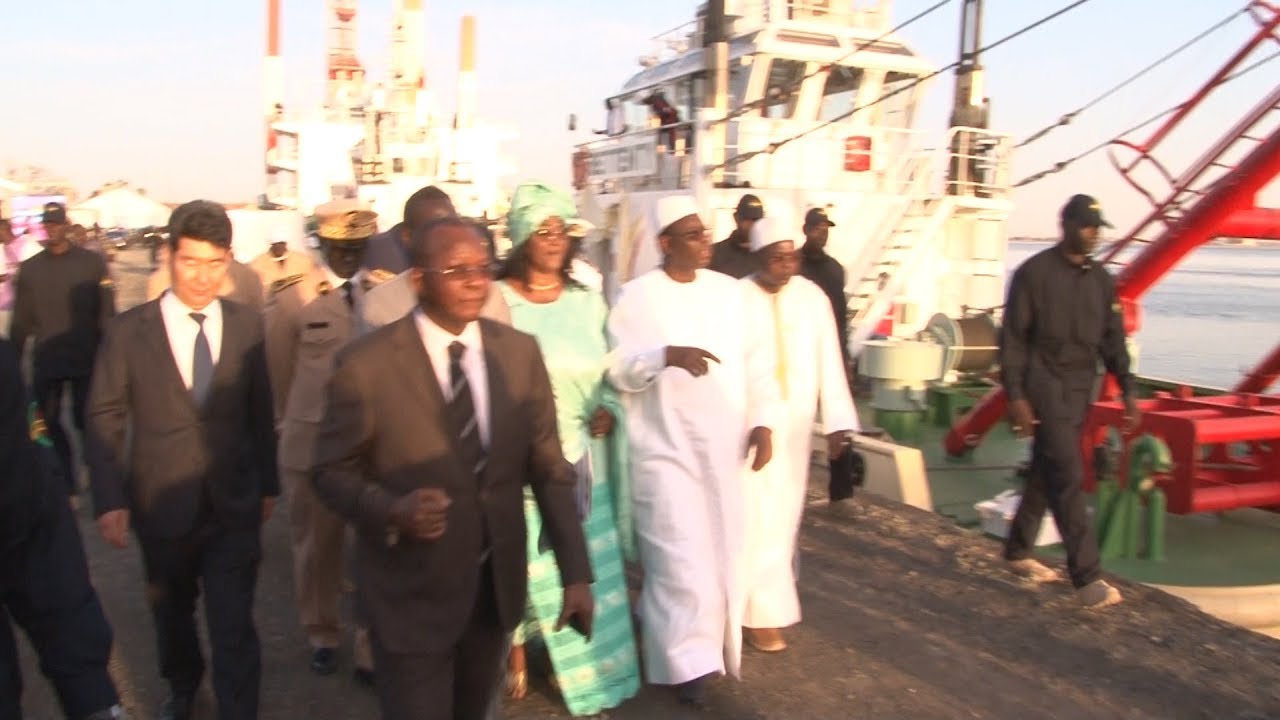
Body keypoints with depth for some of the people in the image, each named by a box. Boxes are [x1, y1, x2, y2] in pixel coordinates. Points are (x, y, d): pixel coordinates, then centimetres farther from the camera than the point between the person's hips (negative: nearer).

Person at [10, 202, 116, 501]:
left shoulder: (92, 262, -1)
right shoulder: (29, 269, 7)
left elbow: (107, 314, -3)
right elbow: (21, 321, 8)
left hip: (86, 360, -3)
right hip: (46, 362, 3)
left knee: (87, 422, 3)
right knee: (49, 424, 6)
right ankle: (65, 486, 19)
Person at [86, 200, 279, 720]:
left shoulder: (248, 326, -4)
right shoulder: (129, 330, -7)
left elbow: (260, 411, 2)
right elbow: (105, 419, -4)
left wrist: (268, 483, 8)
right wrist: (110, 499, -10)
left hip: (234, 505, -1)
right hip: (162, 503, 1)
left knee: (233, 628, 0)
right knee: (172, 613, 24)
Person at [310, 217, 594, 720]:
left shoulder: (520, 352, -4)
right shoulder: (366, 364, -15)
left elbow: (550, 469, -1)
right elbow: (332, 472, -7)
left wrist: (575, 574, -5)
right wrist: (392, 511, -27)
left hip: (497, 585, 4)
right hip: (411, 593, -4)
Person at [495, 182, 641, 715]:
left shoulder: (588, 300, 6)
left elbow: (609, 371, 11)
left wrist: (609, 408, -6)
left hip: (581, 456, 4)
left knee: (587, 565, 8)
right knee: (521, 562, 6)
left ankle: (587, 673, 24)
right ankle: (516, 656, 29)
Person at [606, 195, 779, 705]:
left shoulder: (727, 290, 7)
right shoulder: (638, 296, -5)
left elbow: (754, 360, 9)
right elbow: (617, 368, -11)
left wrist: (762, 422, -1)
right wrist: (667, 356, -28)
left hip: (724, 446, 5)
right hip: (668, 447, -4)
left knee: (720, 551, 12)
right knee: (680, 553, -5)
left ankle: (710, 647, 30)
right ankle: (686, 660, 7)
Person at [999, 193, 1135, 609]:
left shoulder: (1101, 280, 12)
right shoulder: (1035, 273, -7)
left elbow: (1112, 338, 16)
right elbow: (1012, 338, -9)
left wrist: (1127, 390, 9)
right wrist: (1015, 396, -14)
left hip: (1081, 389, 7)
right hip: (1045, 385, -6)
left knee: (1046, 473, 14)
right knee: (1068, 477, -10)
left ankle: (1018, 552, 28)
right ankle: (1087, 576, -9)